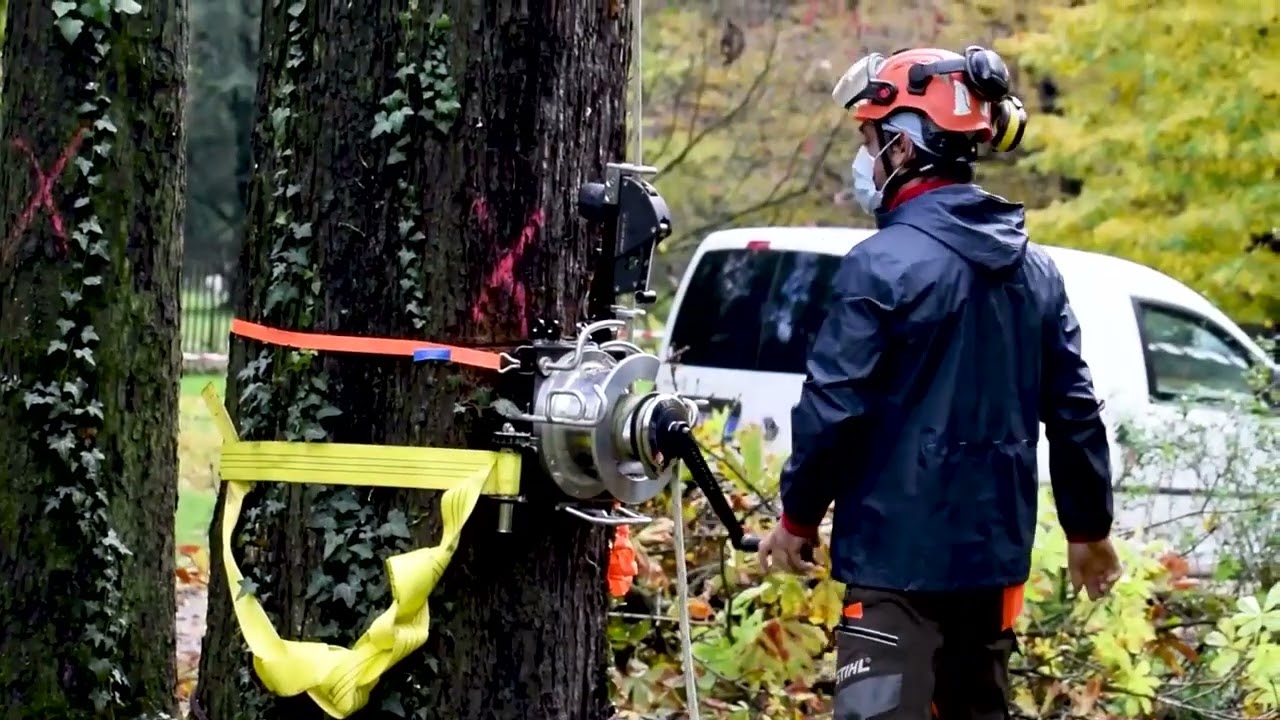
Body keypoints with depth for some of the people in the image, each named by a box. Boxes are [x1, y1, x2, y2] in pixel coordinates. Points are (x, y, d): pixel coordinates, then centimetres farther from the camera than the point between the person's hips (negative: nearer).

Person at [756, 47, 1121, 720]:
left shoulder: (884, 264, -14)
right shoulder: (1035, 268, 8)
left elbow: (834, 407, -14)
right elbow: (1075, 411, 12)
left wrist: (797, 518, -1)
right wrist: (1088, 527, 23)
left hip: (899, 550, -7)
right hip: (994, 549, 7)